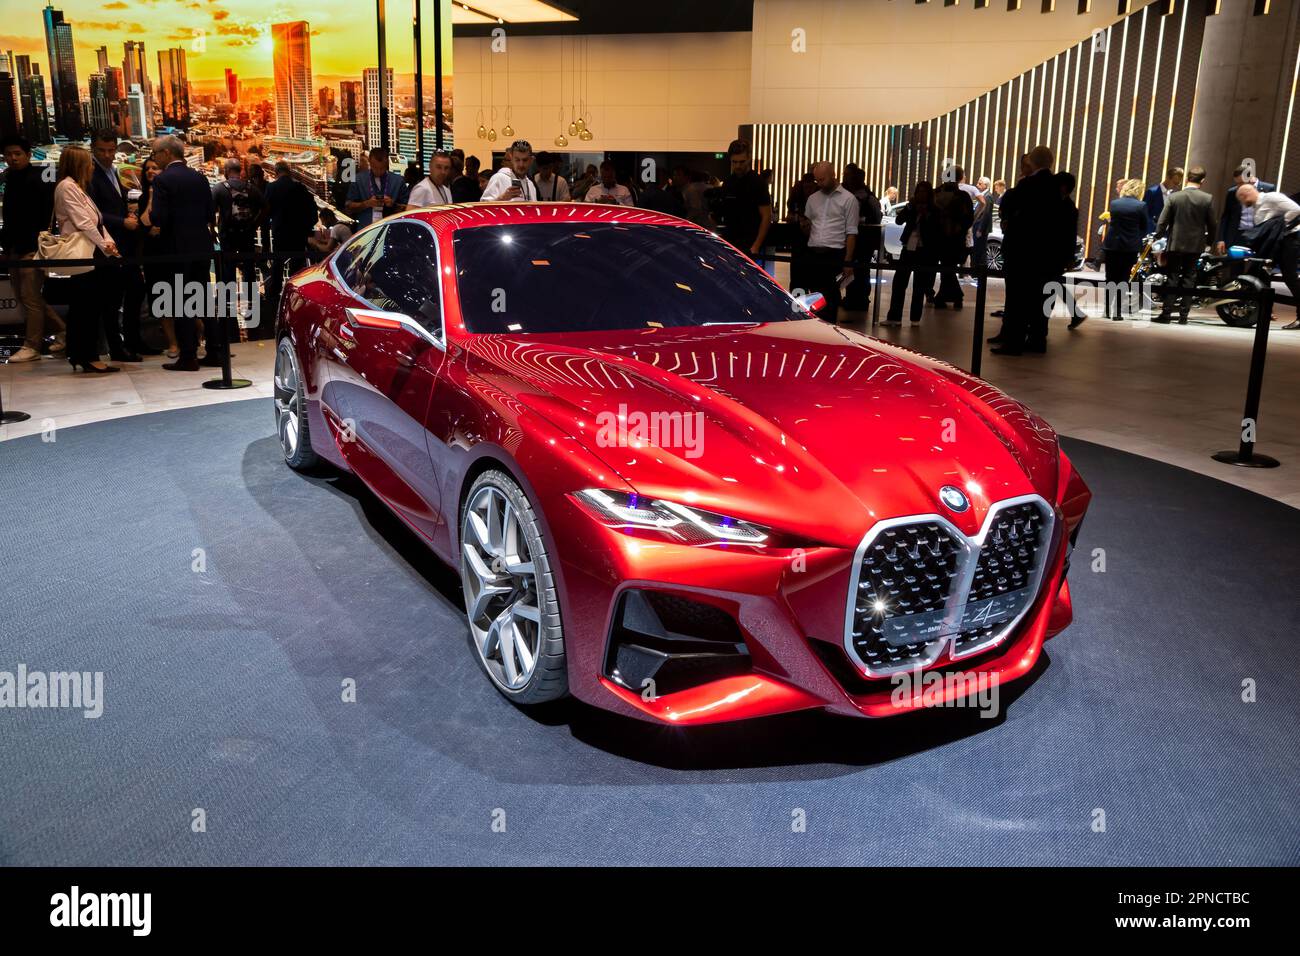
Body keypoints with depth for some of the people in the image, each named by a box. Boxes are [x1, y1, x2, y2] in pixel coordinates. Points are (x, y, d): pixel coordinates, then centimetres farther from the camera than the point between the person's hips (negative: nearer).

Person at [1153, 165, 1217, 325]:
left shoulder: (1173, 197, -7)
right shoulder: (1208, 199, -4)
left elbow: (1162, 222, -7)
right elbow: (1212, 224, 0)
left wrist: (1158, 238, 4)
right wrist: (1209, 241, 14)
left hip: (1175, 244, -1)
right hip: (1196, 245, 1)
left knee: (1172, 278, 4)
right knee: (1189, 279, 7)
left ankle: (1166, 313, 0)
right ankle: (1183, 315, 7)